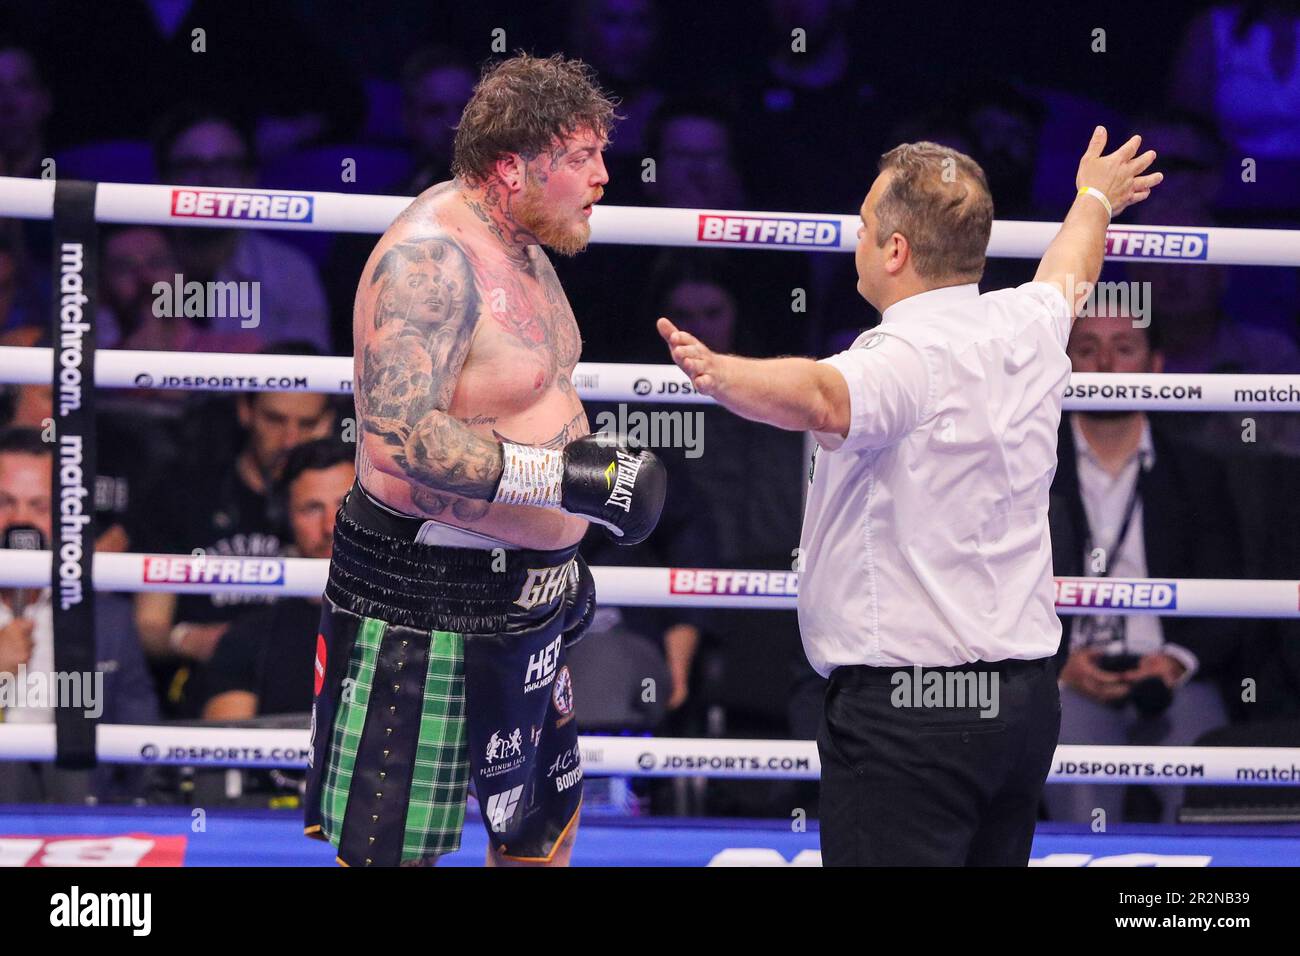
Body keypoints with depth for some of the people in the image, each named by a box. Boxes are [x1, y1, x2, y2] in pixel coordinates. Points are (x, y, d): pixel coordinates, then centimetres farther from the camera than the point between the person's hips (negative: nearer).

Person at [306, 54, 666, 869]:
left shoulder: (519, 245, 10)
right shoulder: (430, 257, -22)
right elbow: (398, 435, -33)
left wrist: (560, 552, 25)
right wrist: (565, 474, -32)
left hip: (517, 601, 10)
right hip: (424, 607, -10)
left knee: (545, 824, 21)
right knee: (394, 850, -6)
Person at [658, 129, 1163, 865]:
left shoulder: (907, 356, -17)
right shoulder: (1029, 328, 9)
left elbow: (824, 399, -40)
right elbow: (1069, 274, 33)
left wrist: (722, 376, -57)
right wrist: (1094, 201, 55)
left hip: (907, 708, -9)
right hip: (1026, 695, 9)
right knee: (995, 856, 17)